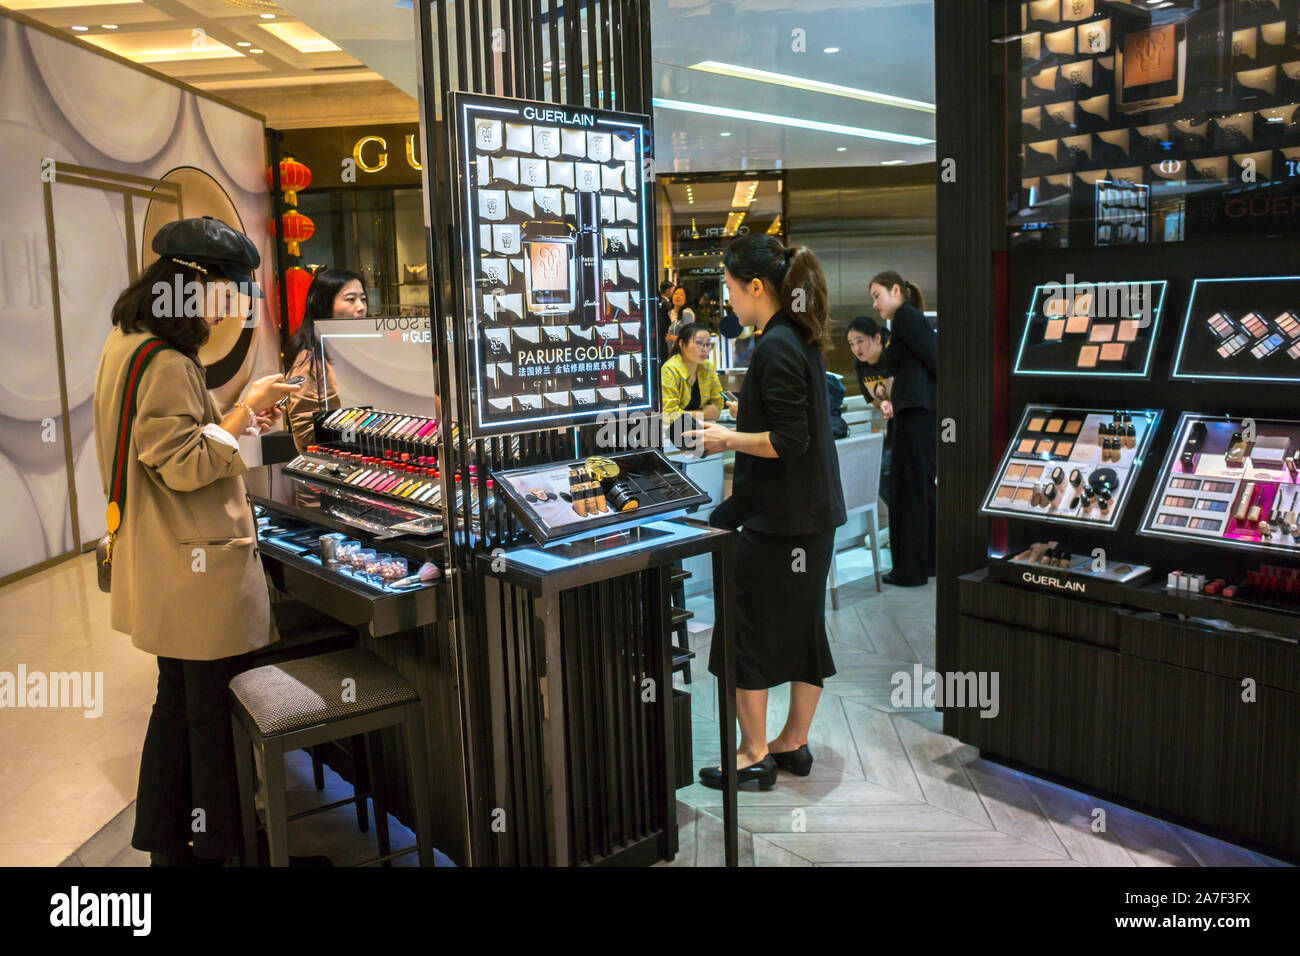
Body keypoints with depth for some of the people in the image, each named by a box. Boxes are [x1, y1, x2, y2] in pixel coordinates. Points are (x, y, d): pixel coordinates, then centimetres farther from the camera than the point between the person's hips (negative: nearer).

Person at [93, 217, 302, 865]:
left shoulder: (129, 344, 11)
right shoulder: (164, 363, -21)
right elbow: (185, 466, -22)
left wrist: (235, 416, 10)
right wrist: (244, 409, -15)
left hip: (170, 569, 11)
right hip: (200, 568, -10)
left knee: (180, 701, 20)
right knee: (222, 714, 3)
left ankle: (165, 842, 33)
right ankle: (225, 846, 19)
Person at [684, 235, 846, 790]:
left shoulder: (774, 349, -19)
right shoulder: (802, 340, 10)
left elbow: (789, 441, -23)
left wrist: (727, 438, -11)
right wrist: (735, 435, 13)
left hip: (776, 518, -9)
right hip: (813, 513, 9)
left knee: (747, 630, 4)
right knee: (802, 624, 15)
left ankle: (754, 755, 16)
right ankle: (793, 744, 29)